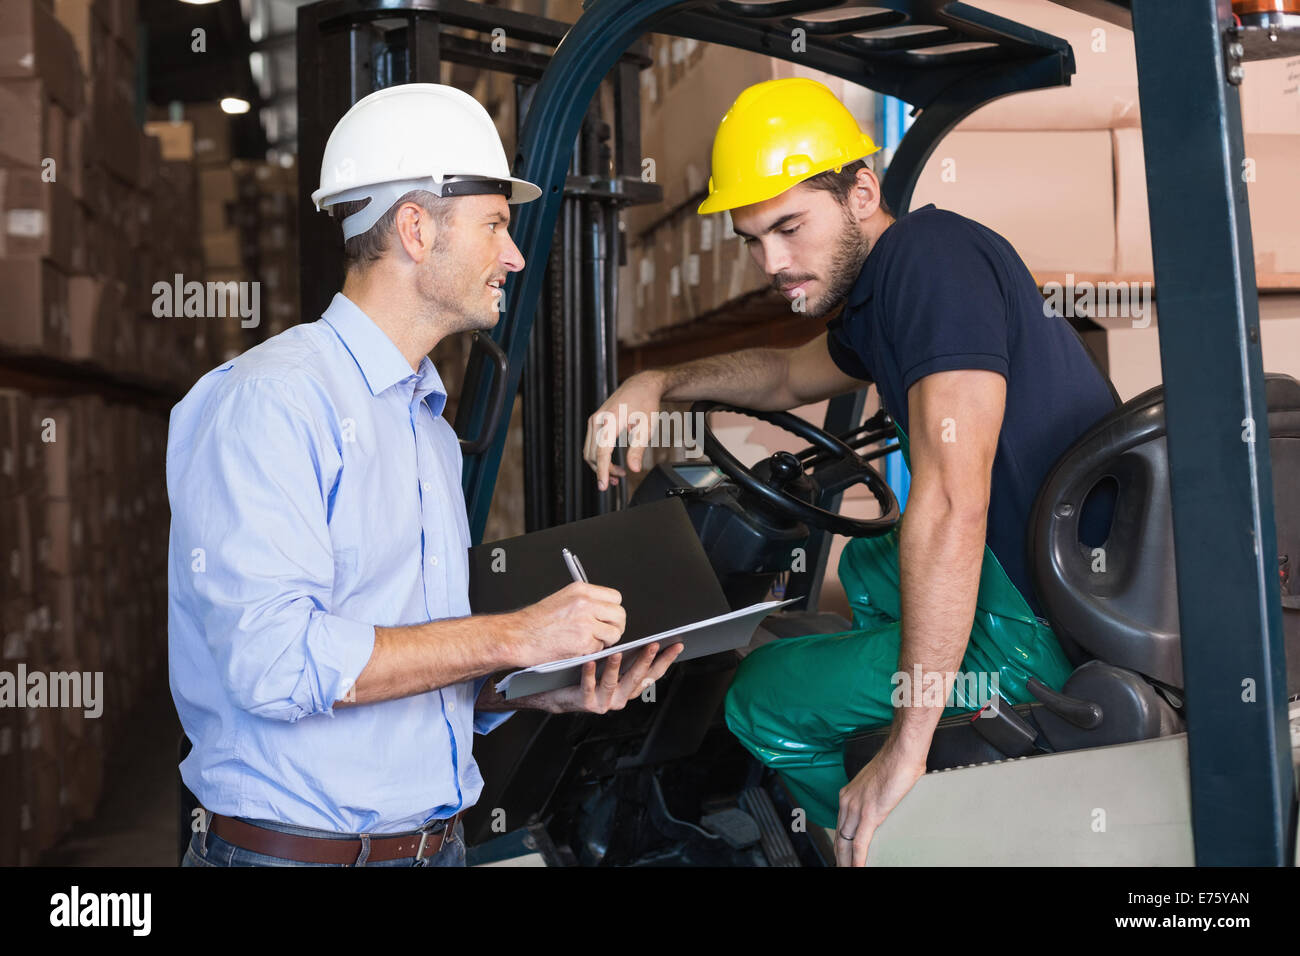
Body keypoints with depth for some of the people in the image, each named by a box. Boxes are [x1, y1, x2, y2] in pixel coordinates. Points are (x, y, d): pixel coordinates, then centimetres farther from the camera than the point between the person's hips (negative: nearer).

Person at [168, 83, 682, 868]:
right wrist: (515, 638, -16)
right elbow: (276, 662, -21)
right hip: (297, 848, -6)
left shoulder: (431, 426, 14)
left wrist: (547, 692, -1)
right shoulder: (268, 400, -11)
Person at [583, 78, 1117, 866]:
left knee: (765, 694, 2)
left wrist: (907, 746, -29)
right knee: (867, 568, 35)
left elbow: (950, 506, -31)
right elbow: (794, 375, 33)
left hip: (1045, 622, -10)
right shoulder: (878, 285, 10)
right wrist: (659, 384, 19)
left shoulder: (931, 262, -21)